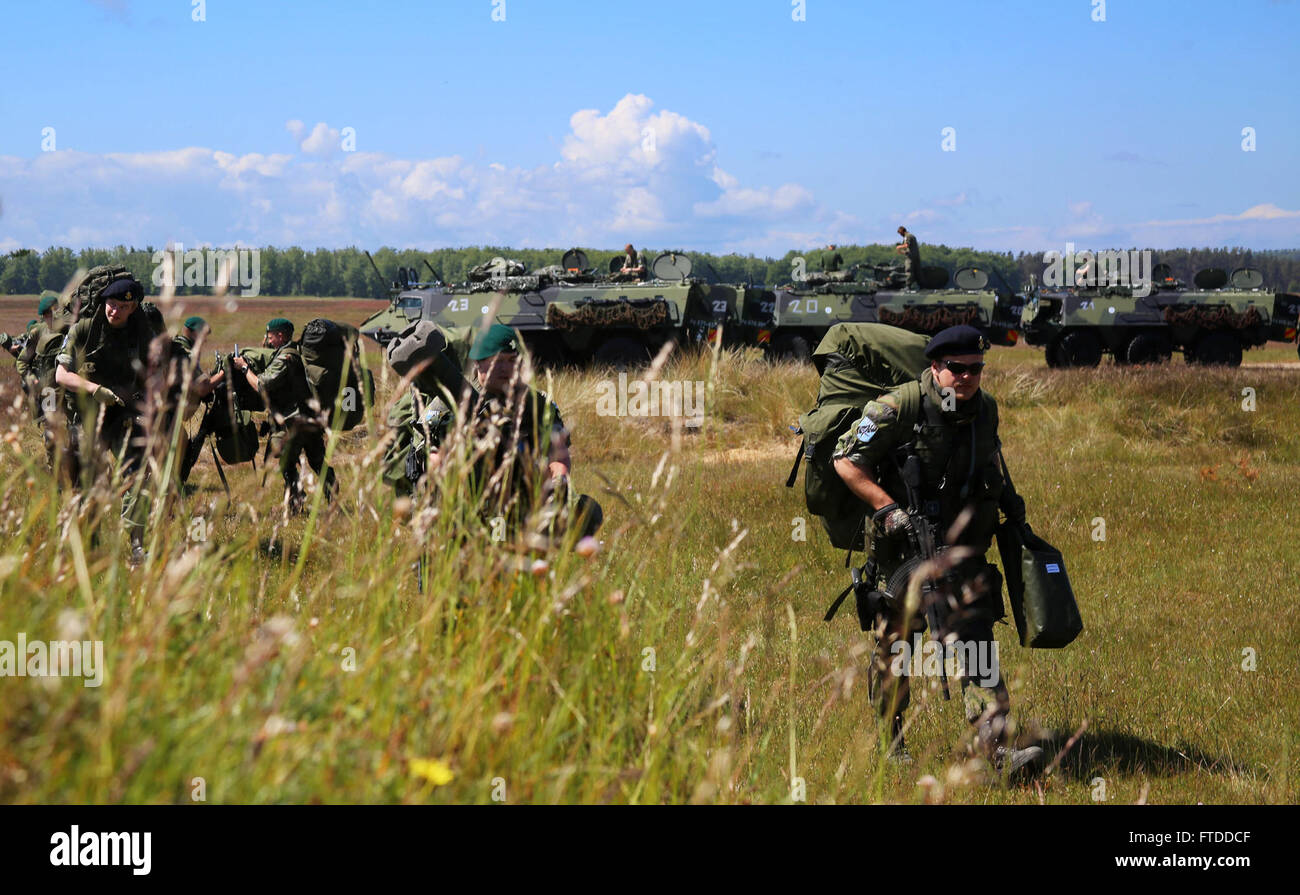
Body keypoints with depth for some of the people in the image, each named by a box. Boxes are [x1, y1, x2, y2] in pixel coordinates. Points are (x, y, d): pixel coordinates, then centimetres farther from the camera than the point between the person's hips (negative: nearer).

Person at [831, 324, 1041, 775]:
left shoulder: (986, 409, 4)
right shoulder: (899, 408, -17)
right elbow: (846, 460, -16)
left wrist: (1004, 495, 7)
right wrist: (888, 509, -23)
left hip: (962, 547, 4)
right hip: (902, 548, -4)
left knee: (975, 638, -8)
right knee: (896, 643, 7)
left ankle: (996, 746, -15)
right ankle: (888, 741, 26)